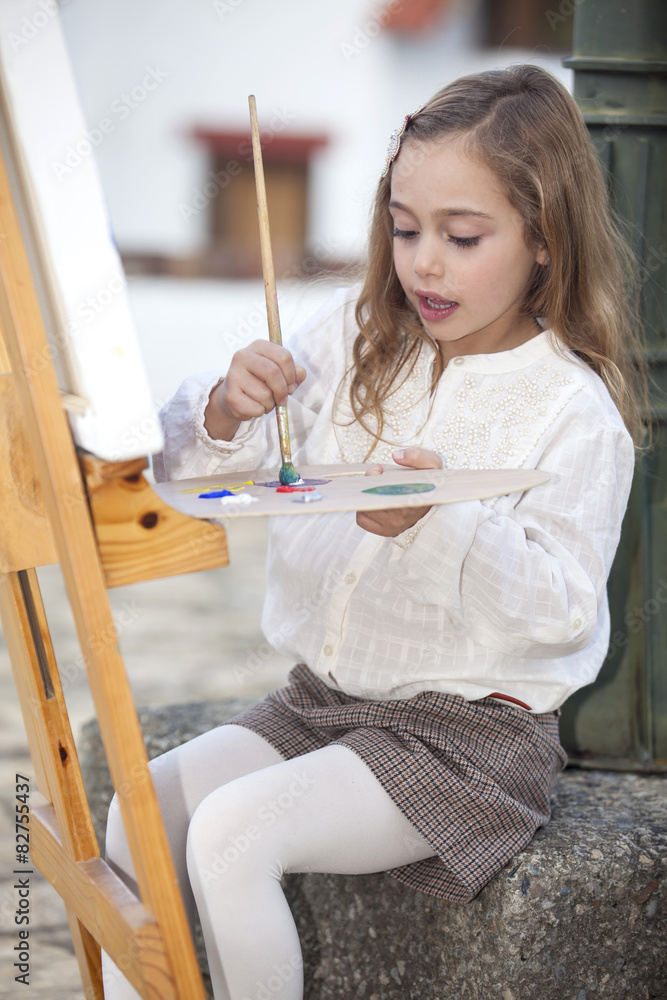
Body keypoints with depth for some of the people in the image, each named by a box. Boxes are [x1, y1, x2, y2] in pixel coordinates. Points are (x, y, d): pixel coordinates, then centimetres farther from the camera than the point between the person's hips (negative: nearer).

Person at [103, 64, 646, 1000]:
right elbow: (186, 462, 5)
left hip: (469, 730, -6)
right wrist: (226, 414, -19)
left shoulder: (577, 411, -10)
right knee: (139, 814, -11)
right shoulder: (354, 334, 4)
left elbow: (561, 608, -15)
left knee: (231, 833, -23)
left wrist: (437, 523, -31)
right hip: (322, 698, 6)